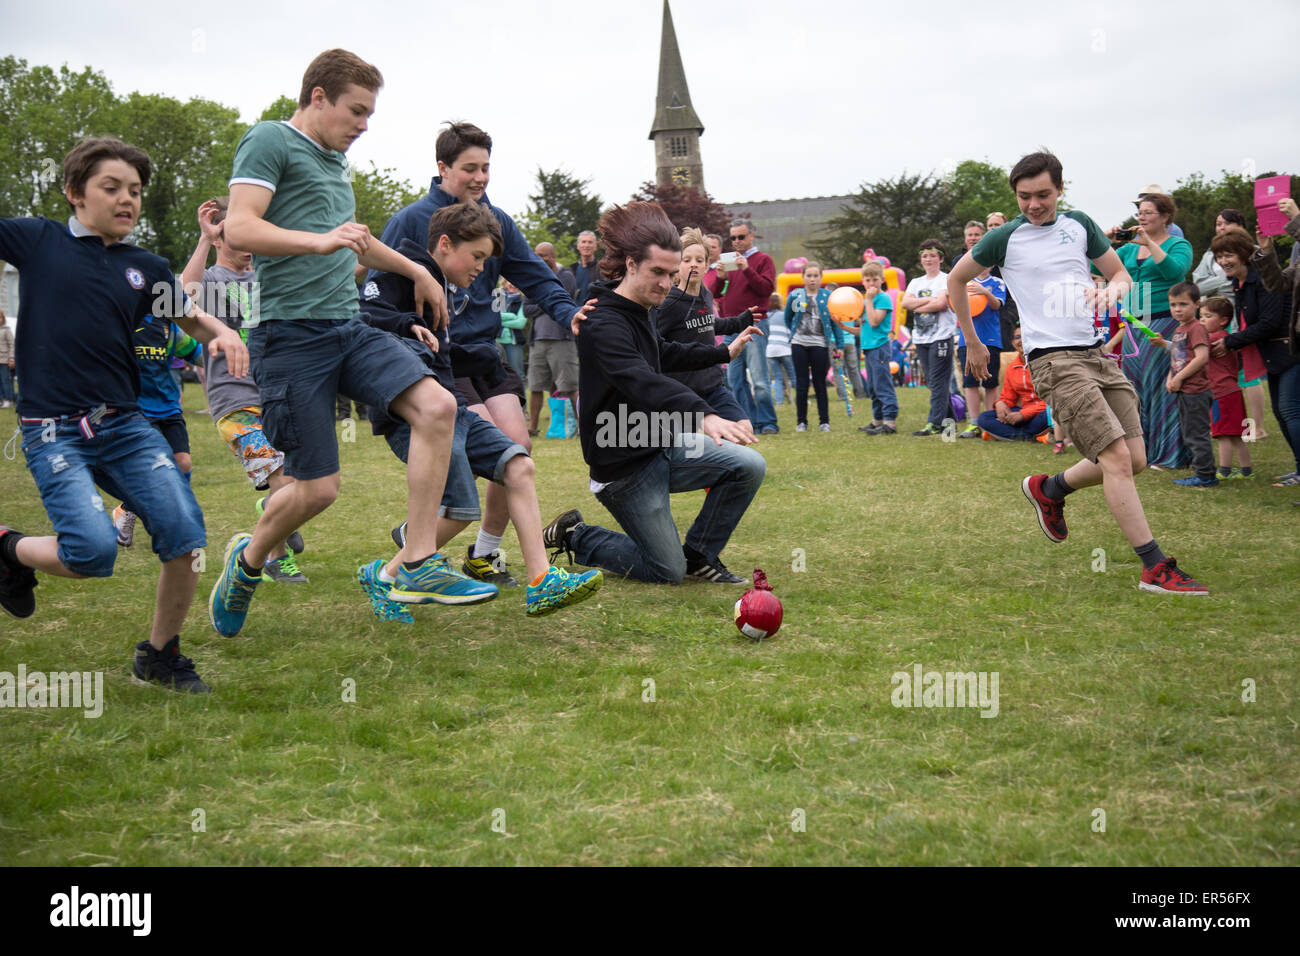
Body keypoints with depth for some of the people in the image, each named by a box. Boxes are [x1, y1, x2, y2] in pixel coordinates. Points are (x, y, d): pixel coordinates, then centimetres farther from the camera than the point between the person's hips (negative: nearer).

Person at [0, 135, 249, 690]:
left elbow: (193, 318, 24)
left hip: (125, 425, 4)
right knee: (93, 551, -22)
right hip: (53, 430, -4)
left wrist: (223, 334, 3)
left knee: (185, 535, -11)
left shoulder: (146, 268, 12)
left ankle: (160, 654, 12)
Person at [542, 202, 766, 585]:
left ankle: (699, 554, 9)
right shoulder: (604, 324, -24)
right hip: (624, 466, -9)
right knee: (667, 572, -3)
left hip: (662, 445, 9)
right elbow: (643, 381, -42)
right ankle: (573, 537, 16)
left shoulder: (637, 312, 8)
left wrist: (725, 352, 37)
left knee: (750, 466, -8)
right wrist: (704, 416, -56)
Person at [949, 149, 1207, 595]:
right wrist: (972, 342, 14)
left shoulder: (1079, 225, 11)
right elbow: (956, 279, 12)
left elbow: (1121, 274, 19)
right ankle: (1156, 568, -15)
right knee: (1118, 458, -17)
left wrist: (1113, 289, -6)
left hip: (1097, 354, 6)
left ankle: (1049, 488, 26)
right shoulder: (1005, 238, -2)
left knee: (1134, 459, 1)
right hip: (1054, 359, -6)